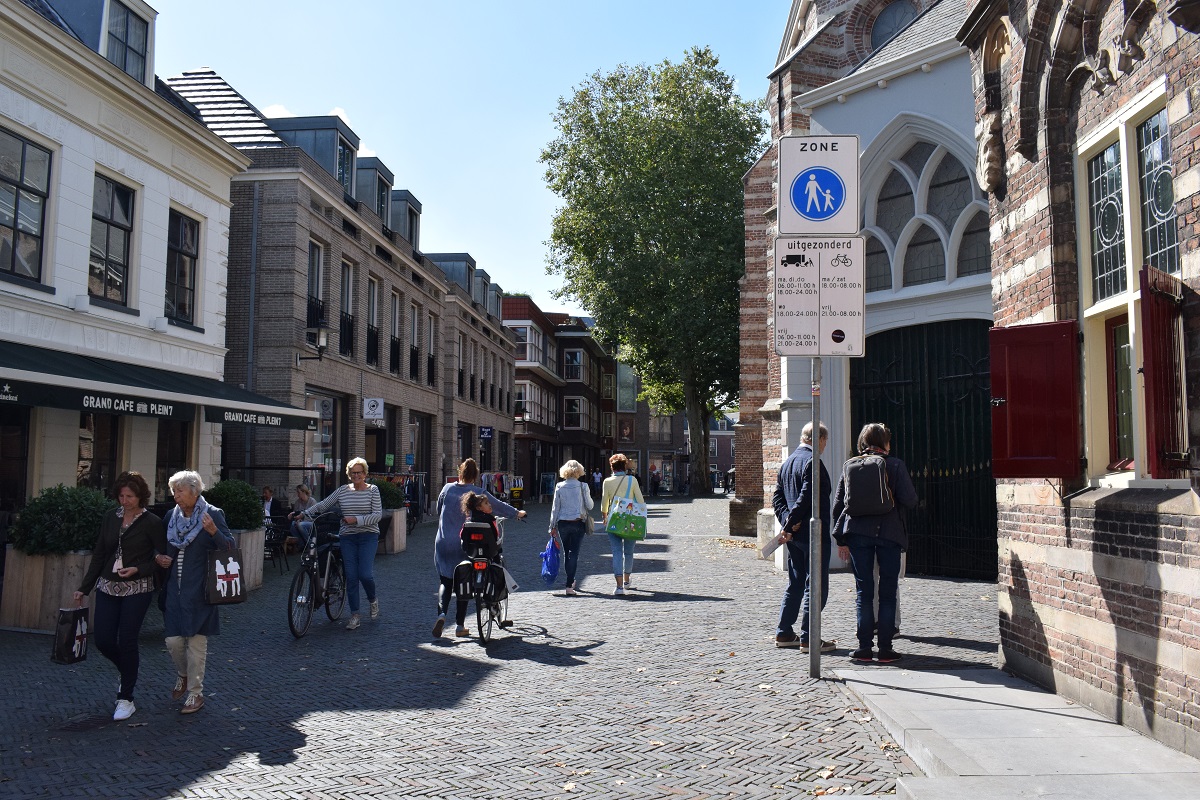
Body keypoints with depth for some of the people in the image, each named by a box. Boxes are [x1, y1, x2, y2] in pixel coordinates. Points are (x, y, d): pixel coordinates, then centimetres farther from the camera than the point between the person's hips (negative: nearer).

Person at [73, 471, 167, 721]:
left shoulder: (151, 522, -7)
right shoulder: (110, 519, 7)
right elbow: (98, 555, 12)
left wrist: (137, 570, -19)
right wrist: (84, 588, 12)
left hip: (137, 590, -5)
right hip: (108, 588, 5)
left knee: (126, 641, -3)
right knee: (103, 640, 1)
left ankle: (126, 699, 11)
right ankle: (129, 668, 33)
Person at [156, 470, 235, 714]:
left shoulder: (212, 514, -8)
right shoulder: (172, 516, 8)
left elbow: (230, 548, -12)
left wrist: (214, 531, -30)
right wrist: (161, 558, 1)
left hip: (199, 591, -5)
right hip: (175, 589, 5)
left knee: (196, 642, 2)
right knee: (173, 641, 7)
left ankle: (195, 693, 15)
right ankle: (183, 675, 37)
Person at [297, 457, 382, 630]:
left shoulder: (373, 490, 0)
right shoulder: (342, 490, 9)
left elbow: (378, 515, -7)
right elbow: (323, 505, 11)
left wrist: (356, 520, -16)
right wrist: (304, 514, 0)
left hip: (368, 536, -3)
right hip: (347, 538, 3)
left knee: (365, 574, -12)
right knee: (351, 576, 0)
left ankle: (373, 600, 20)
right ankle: (355, 616, 8)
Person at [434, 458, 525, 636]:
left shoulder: (447, 489, 1)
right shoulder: (478, 493, -6)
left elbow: (439, 511, 13)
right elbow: (499, 506, 8)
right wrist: (517, 513, 25)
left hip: (443, 543, 2)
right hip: (464, 545, -2)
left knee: (445, 582, 11)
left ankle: (441, 614, -12)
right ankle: (460, 626, 12)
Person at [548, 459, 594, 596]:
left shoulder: (559, 487, -2)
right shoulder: (582, 487, -7)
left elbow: (555, 508, 0)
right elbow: (589, 506, -4)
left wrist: (552, 527, 7)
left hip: (563, 523, 2)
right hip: (578, 523, -2)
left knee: (566, 553, 16)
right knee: (574, 553, 0)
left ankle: (571, 581, 31)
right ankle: (569, 585, -7)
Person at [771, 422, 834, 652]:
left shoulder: (788, 461, 14)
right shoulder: (812, 461, -14)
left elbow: (777, 497, 12)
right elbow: (806, 497, -22)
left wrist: (786, 522, 1)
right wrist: (790, 523, -16)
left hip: (794, 535, 9)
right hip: (813, 533, -9)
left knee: (795, 584, 16)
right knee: (816, 586, -2)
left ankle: (784, 633, 20)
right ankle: (808, 638, 0)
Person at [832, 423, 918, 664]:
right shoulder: (895, 465, -2)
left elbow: (838, 505, 5)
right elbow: (909, 500, -8)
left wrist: (841, 539, 10)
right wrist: (892, 499, 14)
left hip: (858, 535, 2)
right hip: (889, 534, -2)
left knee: (863, 591, 7)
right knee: (887, 593, 5)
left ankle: (864, 647, 8)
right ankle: (885, 649, 6)